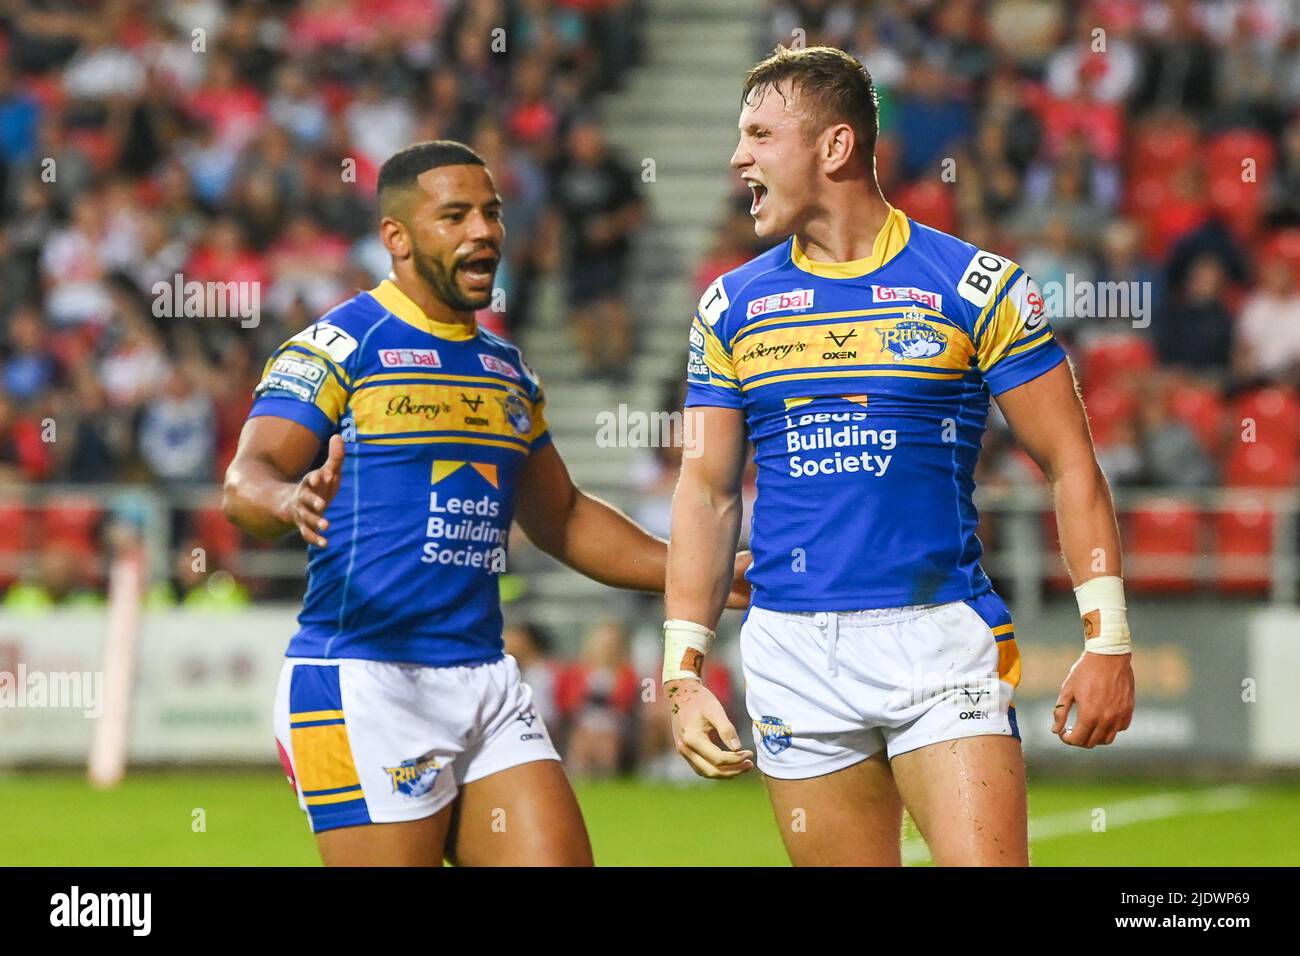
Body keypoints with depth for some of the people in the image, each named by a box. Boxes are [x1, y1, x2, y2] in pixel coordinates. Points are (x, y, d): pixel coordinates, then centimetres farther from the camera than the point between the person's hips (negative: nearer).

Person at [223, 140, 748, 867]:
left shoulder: (508, 371, 18)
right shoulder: (339, 347, -4)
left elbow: (562, 518, 29)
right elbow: (246, 479, -15)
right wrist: (292, 501, -39)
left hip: (487, 683, 7)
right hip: (364, 678, -7)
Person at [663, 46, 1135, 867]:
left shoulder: (978, 287, -1)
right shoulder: (732, 306, 9)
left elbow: (1071, 466, 0)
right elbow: (709, 494, 13)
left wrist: (1107, 642, -6)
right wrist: (684, 672, 6)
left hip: (942, 643, -3)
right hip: (793, 654, 3)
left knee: (986, 861, -15)